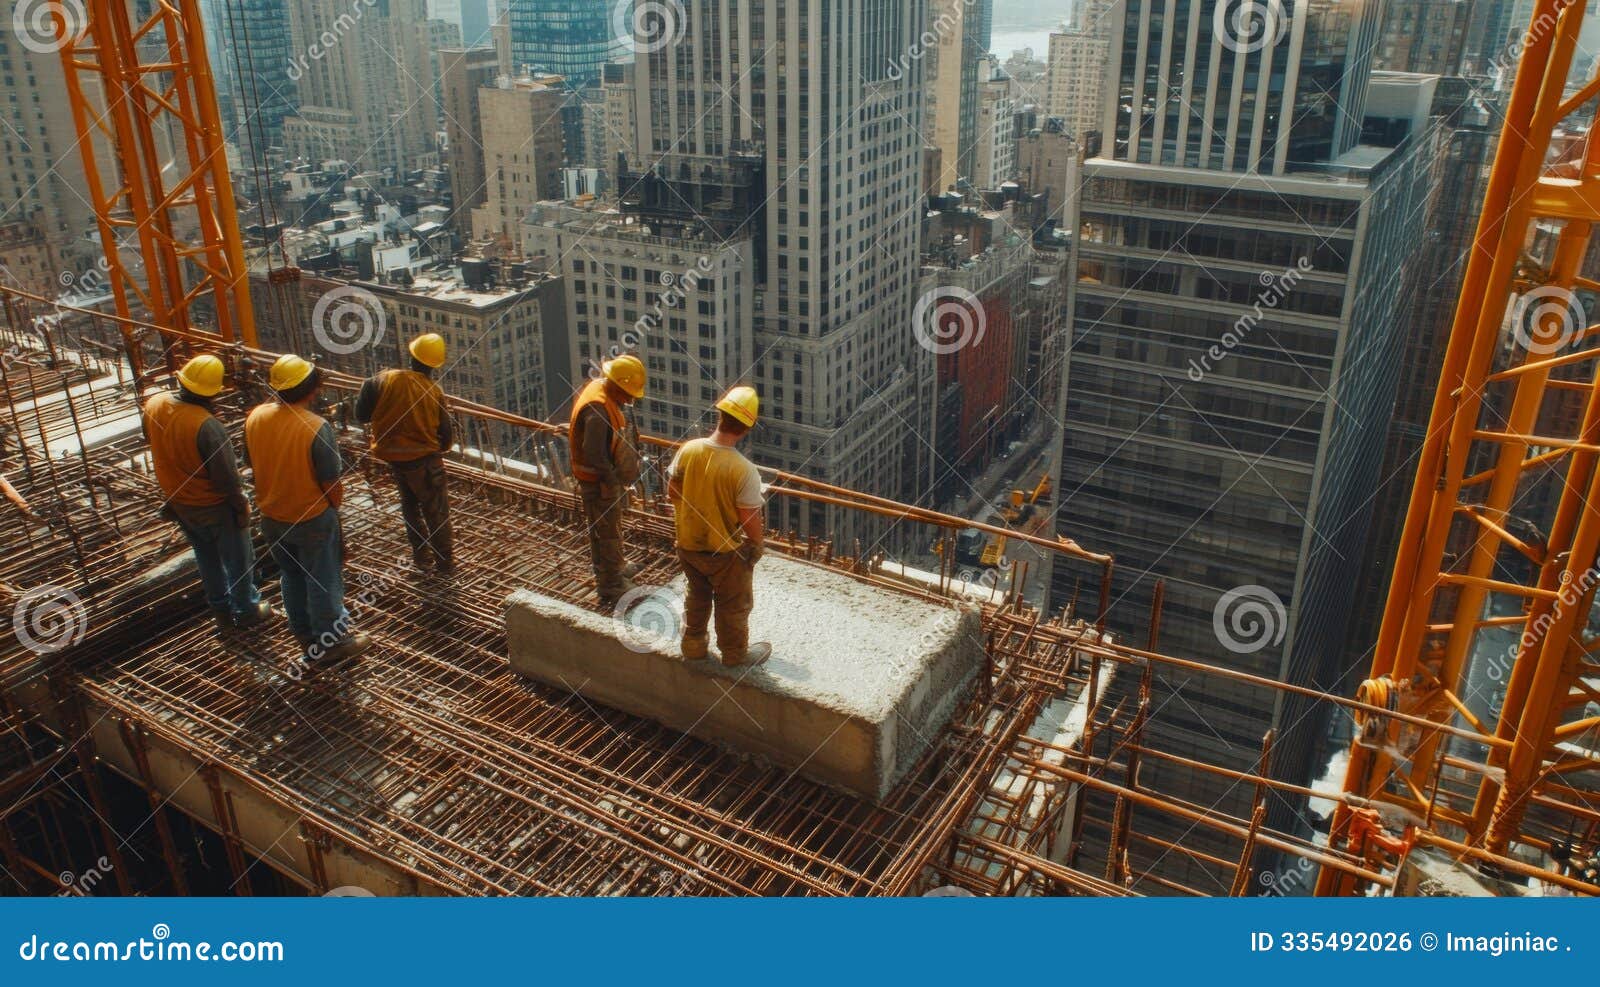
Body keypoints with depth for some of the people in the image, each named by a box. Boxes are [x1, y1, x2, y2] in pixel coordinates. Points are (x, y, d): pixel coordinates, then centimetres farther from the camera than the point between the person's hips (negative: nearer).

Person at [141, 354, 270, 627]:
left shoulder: (153, 406, -13)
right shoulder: (206, 425, -35)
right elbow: (226, 474, -25)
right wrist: (241, 505, -10)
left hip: (178, 501, 7)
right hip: (214, 506, -7)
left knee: (206, 555, 27)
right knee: (238, 560, 15)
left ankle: (220, 605, 44)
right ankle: (245, 611, 31)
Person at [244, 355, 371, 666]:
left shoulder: (255, 417, -10)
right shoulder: (317, 427, -26)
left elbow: (252, 462, 5)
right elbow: (331, 482, -19)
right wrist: (335, 505, 0)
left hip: (272, 517, 6)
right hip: (312, 519, -6)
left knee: (292, 576, 24)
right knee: (323, 581, 12)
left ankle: (305, 634, 40)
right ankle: (328, 643, 26)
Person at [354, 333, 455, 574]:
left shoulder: (384, 381, -13)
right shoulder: (434, 392, -13)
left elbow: (361, 415, -9)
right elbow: (445, 435, -5)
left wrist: (368, 386, 6)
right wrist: (440, 448, 17)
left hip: (394, 457, 3)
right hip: (425, 460, -3)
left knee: (410, 505, 23)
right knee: (437, 511, 11)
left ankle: (421, 555, 30)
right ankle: (444, 561, 16)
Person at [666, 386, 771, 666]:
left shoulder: (687, 450, -16)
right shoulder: (744, 470, -31)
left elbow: (672, 491, -2)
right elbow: (749, 520, -22)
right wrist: (758, 543, -2)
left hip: (687, 543, 5)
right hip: (725, 552, -5)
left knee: (697, 594, 30)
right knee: (733, 605, 20)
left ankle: (693, 644, 46)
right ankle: (735, 652, 40)